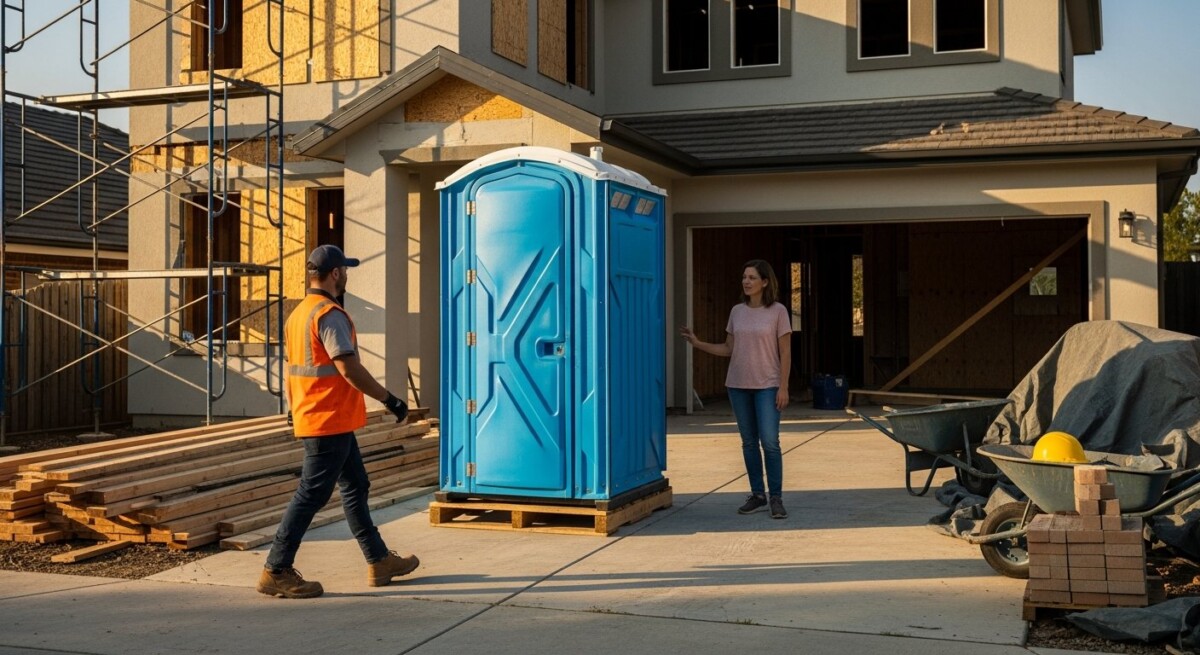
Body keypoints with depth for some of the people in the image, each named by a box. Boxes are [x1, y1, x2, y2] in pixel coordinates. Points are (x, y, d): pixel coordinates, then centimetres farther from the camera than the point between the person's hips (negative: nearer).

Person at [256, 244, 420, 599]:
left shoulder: (296, 314, 14)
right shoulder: (330, 314, -16)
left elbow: (291, 369, 18)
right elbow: (349, 369, -21)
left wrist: (296, 412, 24)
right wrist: (389, 399, -14)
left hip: (310, 419, 10)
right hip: (332, 422, -10)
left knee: (355, 487, 16)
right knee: (311, 495, -5)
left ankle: (379, 561, 24)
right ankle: (276, 572, -1)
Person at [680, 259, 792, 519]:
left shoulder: (778, 311, -7)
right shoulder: (737, 311, 5)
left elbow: (785, 352, -8)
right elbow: (728, 349, 9)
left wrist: (783, 387, -12)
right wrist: (697, 343, -2)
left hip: (767, 386, -4)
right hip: (738, 385, 4)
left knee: (769, 442, -11)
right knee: (749, 442, 7)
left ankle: (776, 499, -2)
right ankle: (758, 495, 15)